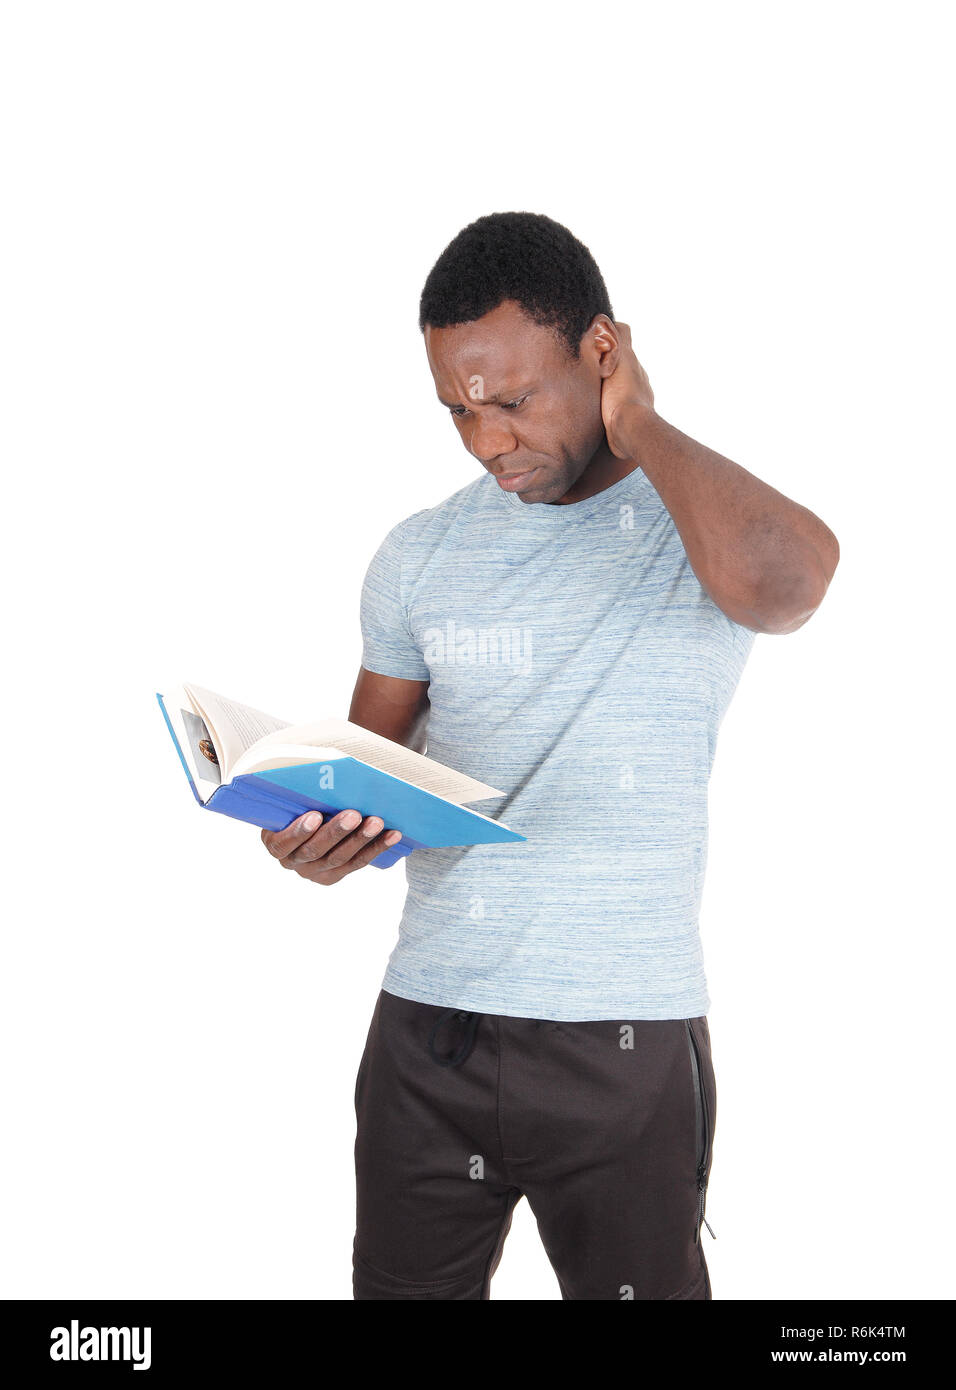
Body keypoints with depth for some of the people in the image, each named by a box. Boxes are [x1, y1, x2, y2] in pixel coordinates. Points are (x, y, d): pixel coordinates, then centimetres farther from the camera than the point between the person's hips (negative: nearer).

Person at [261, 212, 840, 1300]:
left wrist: (636, 429, -14)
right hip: (425, 1022, 4)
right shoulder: (420, 555, 8)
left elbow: (782, 577, -31)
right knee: (401, 1291, 13)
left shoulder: (702, 525, -5)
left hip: (626, 1041, -3)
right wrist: (324, 838, -9)